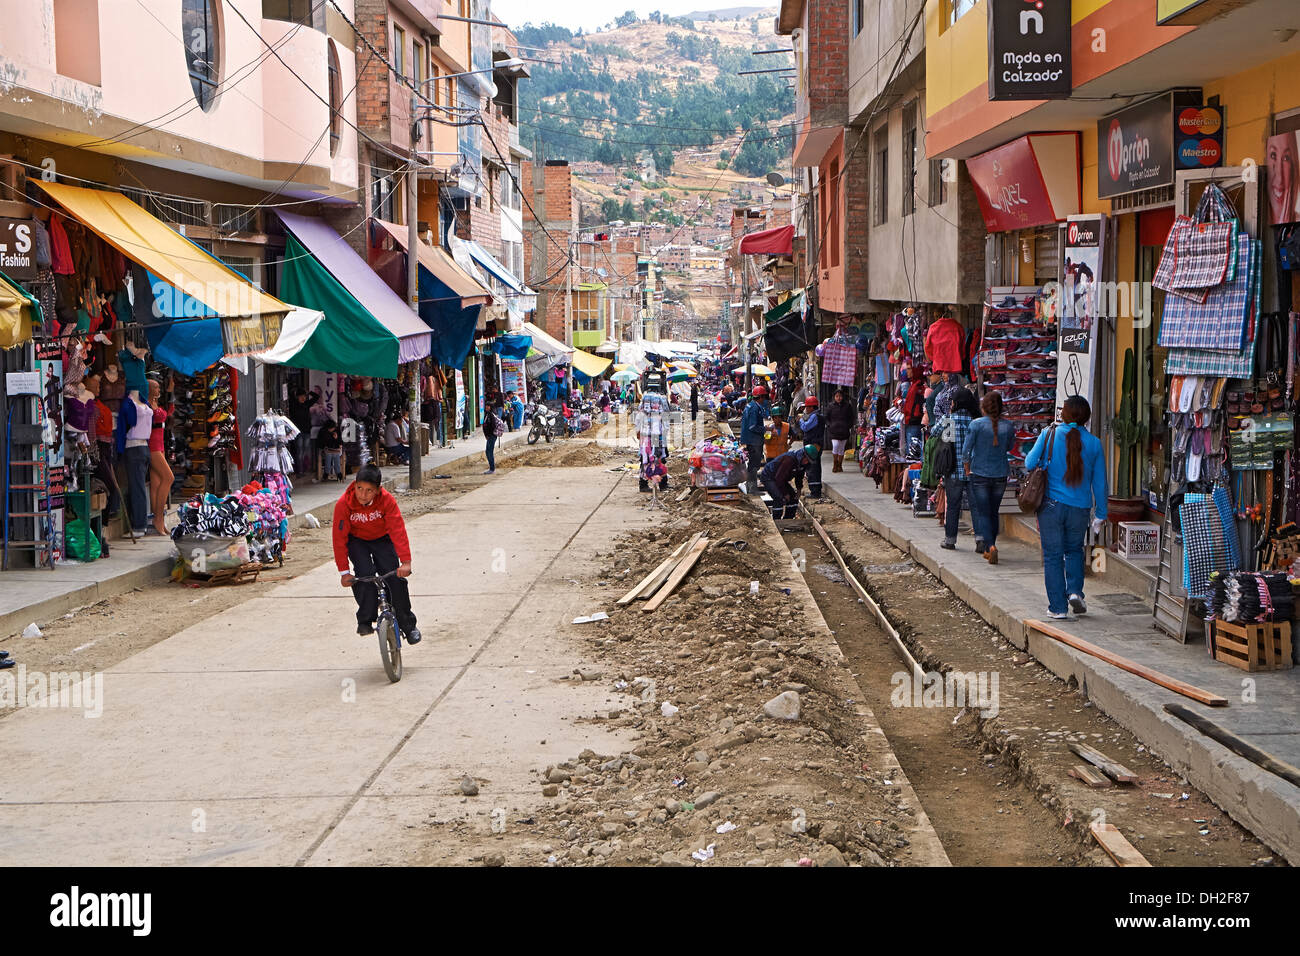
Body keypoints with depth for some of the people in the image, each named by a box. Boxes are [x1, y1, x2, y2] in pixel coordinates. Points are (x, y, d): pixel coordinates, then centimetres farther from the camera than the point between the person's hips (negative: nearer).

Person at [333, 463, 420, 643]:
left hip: (382, 539, 0)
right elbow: (339, 538, -23)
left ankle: (408, 625, 2)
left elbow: (398, 529, -30)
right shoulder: (344, 504, -29)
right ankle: (365, 620, -8)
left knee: (394, 576, -12)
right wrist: (344, 571, -24)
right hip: (357, 541, 0)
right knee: (365, 573, -24)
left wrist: (406, 561, -38)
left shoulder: (387, 500, -29)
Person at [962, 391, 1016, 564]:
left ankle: (990, 546, -18)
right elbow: (1009, 447, 11)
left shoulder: (976, 424, -11)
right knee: (993, 512, 16)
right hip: (1001, 475, 3)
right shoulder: (1008, 426, -3)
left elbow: (966, 449, -10)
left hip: (979, 474, -3)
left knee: (983, 512, 0)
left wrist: (967, 470, 3)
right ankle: (989, 548, 22)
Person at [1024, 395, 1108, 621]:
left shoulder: (1049, 435, -8)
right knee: (1074, 550, 23)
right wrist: (1100, 514, 11)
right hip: (1080, 507, 2)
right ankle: (1075, 591, 5)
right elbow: (1099, 482, 2)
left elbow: (1030, 463, -3)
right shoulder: (1094, 443, -2)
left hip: (1051, 504, -2)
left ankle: (1058, 607, 5)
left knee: (1053, 555, 6)